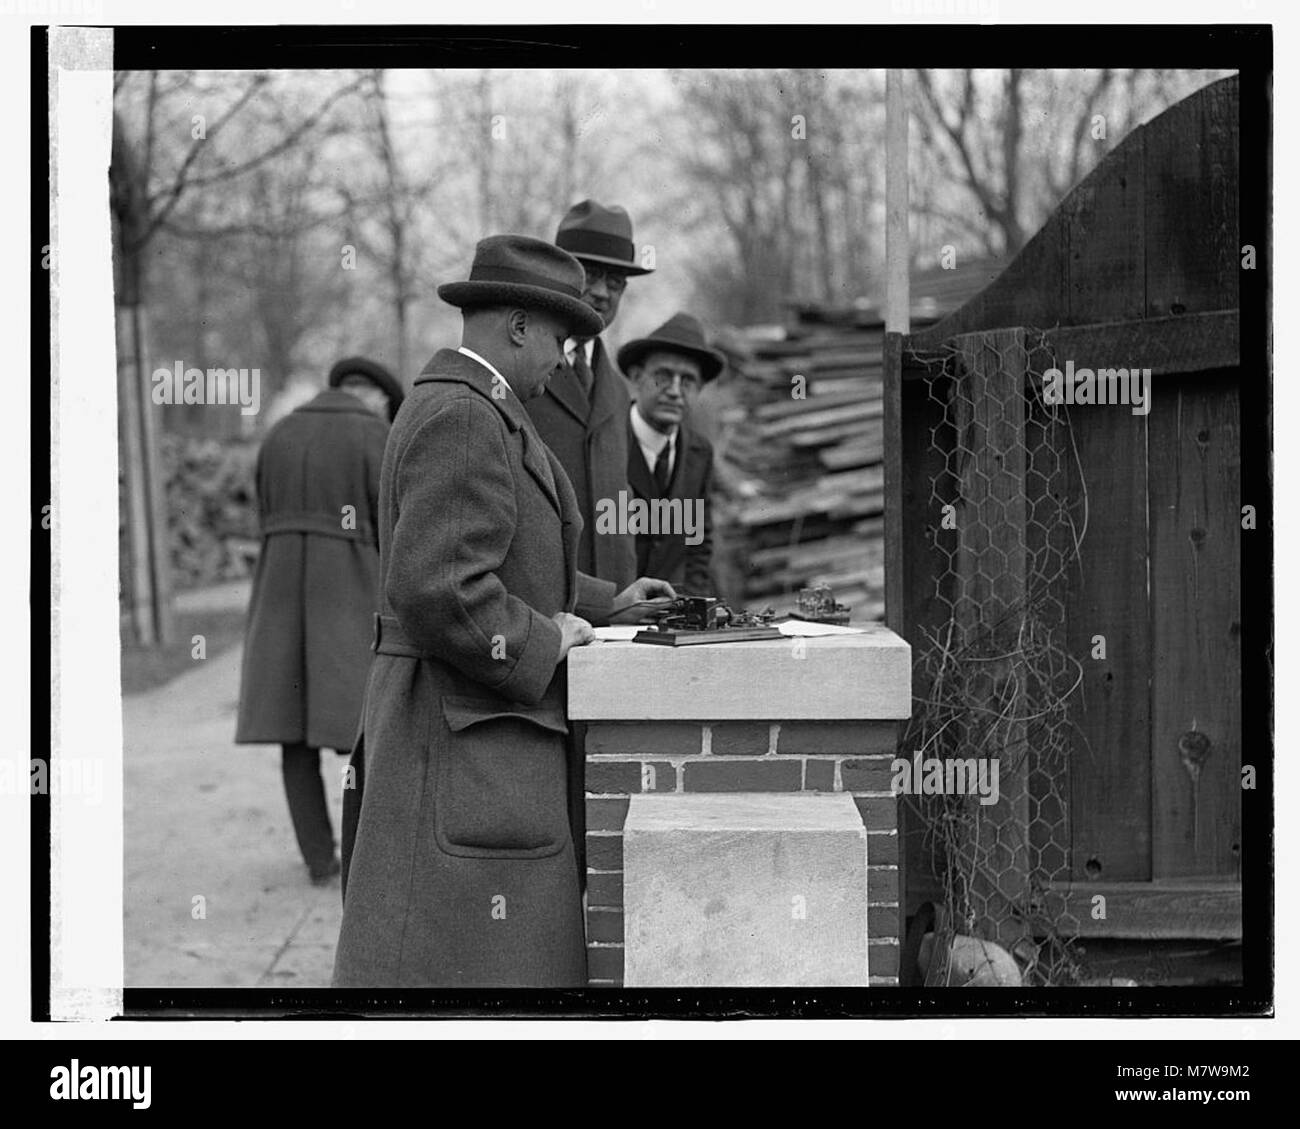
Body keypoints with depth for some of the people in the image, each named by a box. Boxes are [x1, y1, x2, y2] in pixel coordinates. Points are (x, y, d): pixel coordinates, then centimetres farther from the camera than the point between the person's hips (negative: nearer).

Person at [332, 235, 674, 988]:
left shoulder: (464, 411, 17)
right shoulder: (462, 418, -17)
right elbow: (435, 590, -26)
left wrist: (607, 604, 22)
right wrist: (542, 642, -13)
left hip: (481, 734, 11)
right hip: (464, 737, -11)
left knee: (520, 954, 13)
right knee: (453, 964, -8)